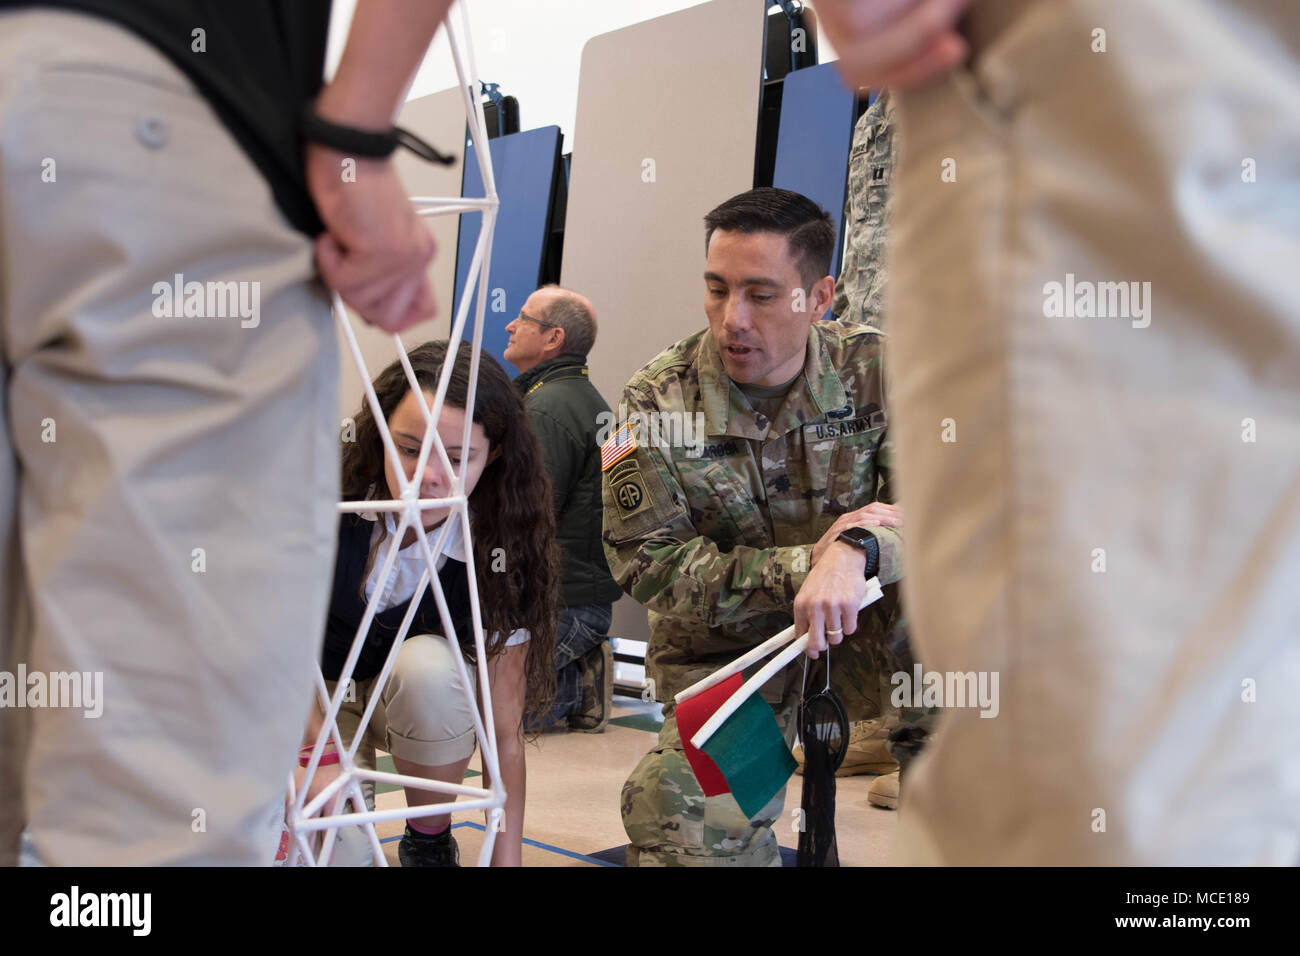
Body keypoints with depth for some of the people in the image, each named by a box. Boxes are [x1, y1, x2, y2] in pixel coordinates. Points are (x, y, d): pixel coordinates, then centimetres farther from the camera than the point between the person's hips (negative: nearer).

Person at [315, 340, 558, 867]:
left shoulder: (497, 554, -25)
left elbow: (505, 733, -23)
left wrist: (505, 859, -29)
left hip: (421, 703, 1)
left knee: (427, 662, -35)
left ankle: (430, 842, -10)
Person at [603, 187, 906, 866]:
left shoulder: (875, 372, -7)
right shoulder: (655, 403, -10)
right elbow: (650, 567, -14)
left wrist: (856, 550, -38)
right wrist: (806, 564, -26)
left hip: (856, 629, 2)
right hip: (722, 652, -2)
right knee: (685, 832, -28)